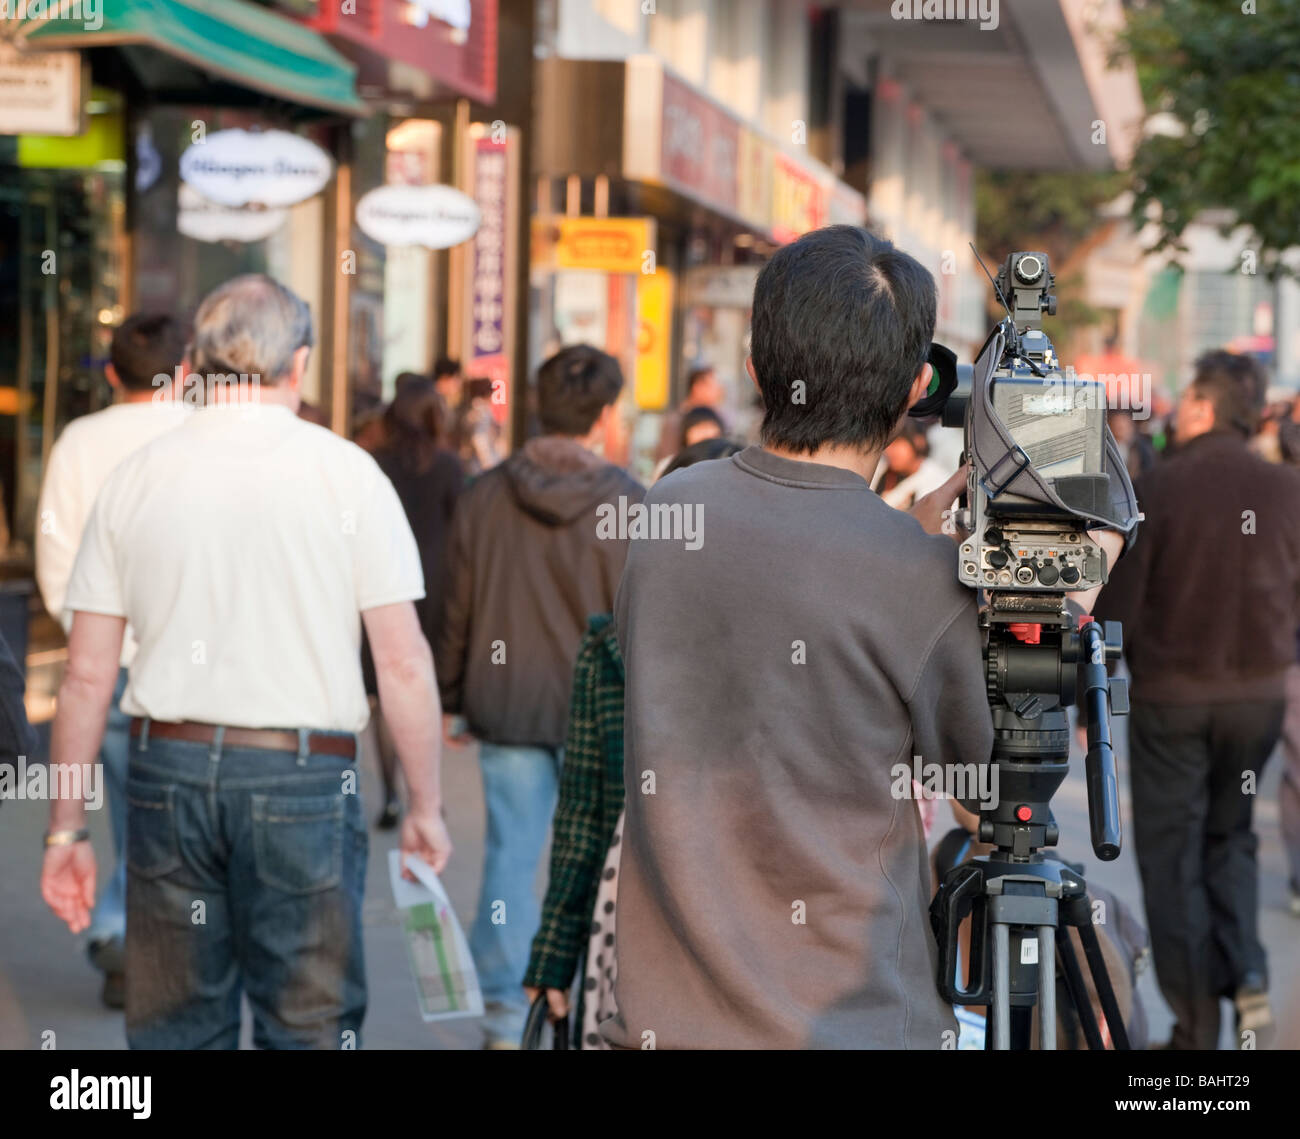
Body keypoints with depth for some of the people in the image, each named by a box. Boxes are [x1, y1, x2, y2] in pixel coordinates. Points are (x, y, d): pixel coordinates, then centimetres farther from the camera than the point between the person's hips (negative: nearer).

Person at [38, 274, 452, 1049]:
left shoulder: (136, 477, 6)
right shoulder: (346, 471, -2)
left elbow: (86, 675, 6)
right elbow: (405, 664, -5)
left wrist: (67, 828, 12)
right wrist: (427, 807, 4)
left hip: (168, 771, 3)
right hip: (303, 778, -3)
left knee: (175, 1026, 11)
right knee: (311, 1024, 4)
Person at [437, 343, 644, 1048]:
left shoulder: (484, 496, 0)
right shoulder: (625, 502, -9)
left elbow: (456, 611, 6)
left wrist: (450, 699, 16)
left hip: (505, 705, 2)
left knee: (510, 854, 5)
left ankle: (502, 1012, 6)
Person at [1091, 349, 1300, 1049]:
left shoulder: (1158, 489, -13)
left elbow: (1116, 605, -11)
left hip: (1170, 695, -3)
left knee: (1172, 854, 8)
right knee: (1231, 834, 22)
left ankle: (1197, 1026, 7)